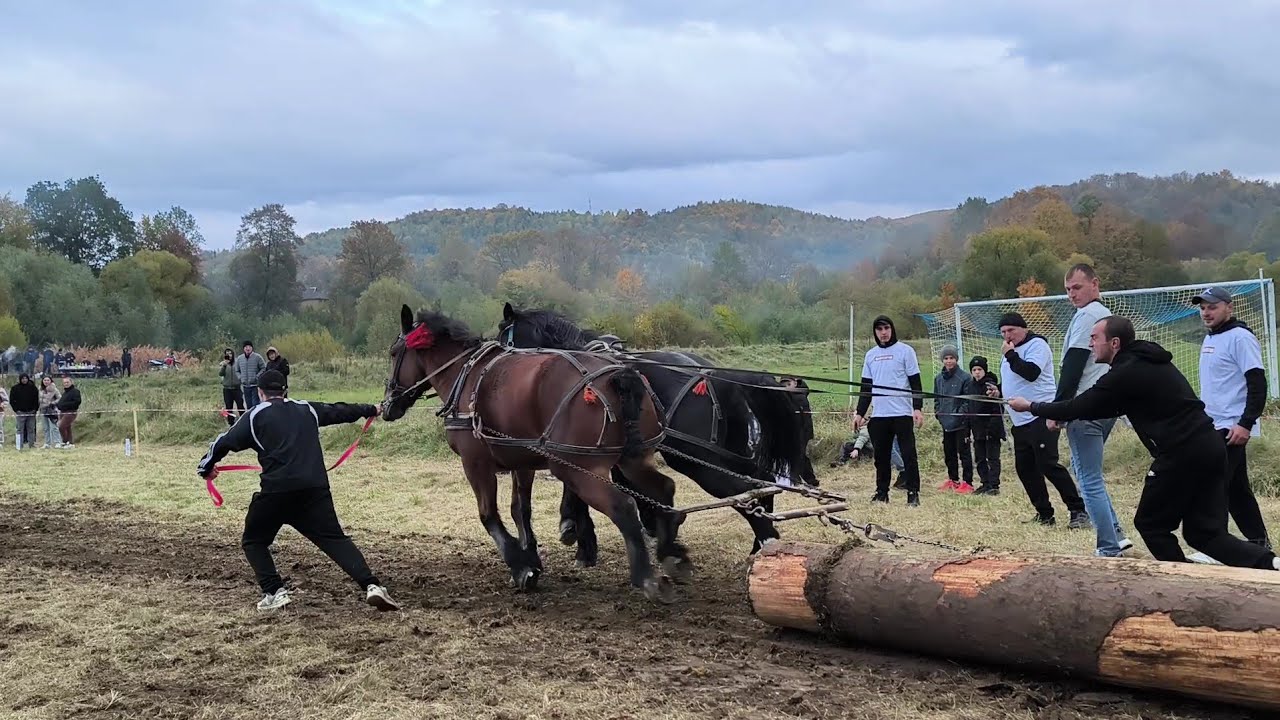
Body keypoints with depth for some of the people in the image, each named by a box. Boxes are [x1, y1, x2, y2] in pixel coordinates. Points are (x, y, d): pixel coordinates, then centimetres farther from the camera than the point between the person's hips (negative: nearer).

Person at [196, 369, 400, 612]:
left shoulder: (255, 415, 9)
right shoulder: (307, 409, 20)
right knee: (335, 539, 3)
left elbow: (224, 442, 8)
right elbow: (340, 411, 33)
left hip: (276, 490, -3)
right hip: (316, 488, 3)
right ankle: (371, 585, -14)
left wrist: (206, 467, 26)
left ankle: (275, 592, 3)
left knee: (254, 541, 17)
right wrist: (370, 410, 50)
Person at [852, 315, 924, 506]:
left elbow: (915, 382, -3)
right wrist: (860, 413, 12)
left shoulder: (905, 351, 0)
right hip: (879, 414, 5)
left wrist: (918, 408, -12)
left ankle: (913, 493, 0)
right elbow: (866, 387, 17)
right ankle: (882, 492, 17)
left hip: (902, 412, -5)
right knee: (881, 455, 8)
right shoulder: (871, 355, 14)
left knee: (908, 454, -4)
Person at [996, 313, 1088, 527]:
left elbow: (1031, 372, -24)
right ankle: (1044, 514, 16)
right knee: (1024, 468, 8)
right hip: (1020, 421, 10)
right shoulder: (1012, 350, 20)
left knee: (1048, 465, -14)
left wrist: (1010, 354, -15)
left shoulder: (1036, 344, -8)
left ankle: (1079, 510, -8)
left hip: (1041, 418, -10)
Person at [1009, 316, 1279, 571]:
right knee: (1204, 531, 10)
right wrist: (1062, 414, 20)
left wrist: (1031, 406, 7)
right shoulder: (1148, 361, 18)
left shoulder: (1125, 374, -11)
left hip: (1182, 454, -9)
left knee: (1151, 524, 9)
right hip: (1210, 447, 9)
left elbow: (1079, 407, -6)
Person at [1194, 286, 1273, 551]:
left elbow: (1258, 384, -17)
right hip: (1212, 427, 9)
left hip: (1231, 428, -9)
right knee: (1236, 488, 14)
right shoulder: (1210, 339, 16)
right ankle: (1259, 541, 23)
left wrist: (1246, 424, -23)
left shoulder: (1240, 337, -12)